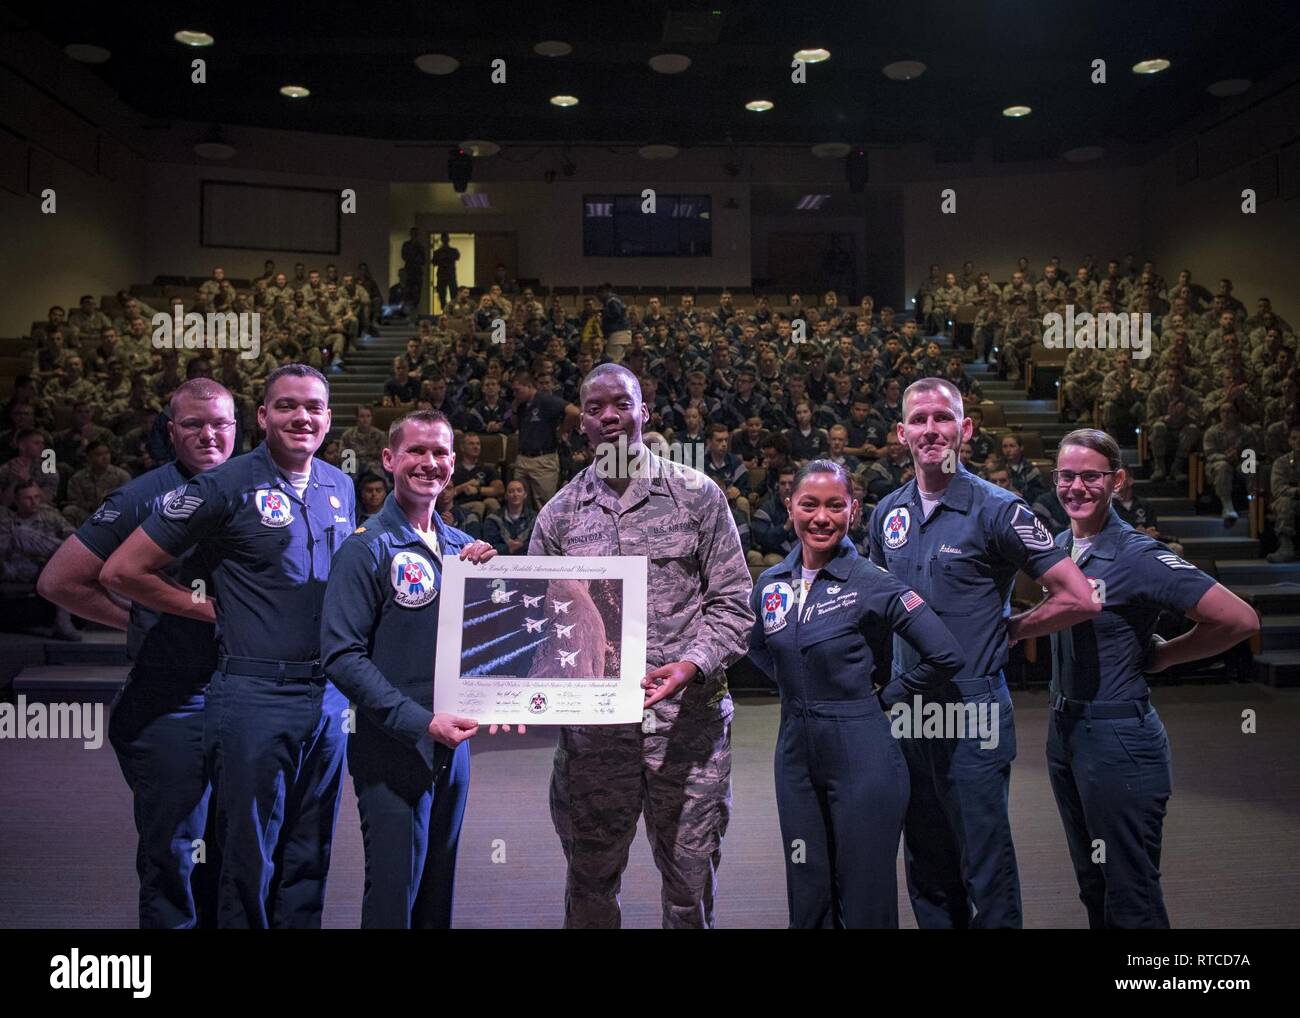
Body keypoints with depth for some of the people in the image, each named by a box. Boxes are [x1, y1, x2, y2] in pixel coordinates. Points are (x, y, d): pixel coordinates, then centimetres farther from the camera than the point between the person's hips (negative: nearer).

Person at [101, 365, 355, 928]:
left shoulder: (341, 487, 9)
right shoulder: (226, 485, -8)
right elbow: (122, 570, -6)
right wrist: (211, 608, -3)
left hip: (329, 694, 5)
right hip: (255, 696, -5)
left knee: (309, 859, 16)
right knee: (250, 861, 8)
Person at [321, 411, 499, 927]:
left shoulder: (461, 546, 8)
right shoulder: (368, 549, -10)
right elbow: (343, 657, -15)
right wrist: (420, 721, -21)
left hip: (453, 743, 6)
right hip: (393, 748, -5)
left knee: (438, 891, 17)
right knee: (394, 899, 3)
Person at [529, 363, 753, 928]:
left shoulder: (696, 494, 1)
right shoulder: (559, 513, 7)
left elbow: (733, 602, -1)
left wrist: (692, 664, -15)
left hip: (687, 720, -1)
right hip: (592, 727, 2)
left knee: (691, 890, 9)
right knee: (590, 884, 14)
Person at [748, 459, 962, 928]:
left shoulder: (872, 583, -12)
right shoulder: (770, 584, 4)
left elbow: (946, 655, -13)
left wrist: (884, 697, -7)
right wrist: (795, 686, 9)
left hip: (862, 757, -5)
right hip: (795, 753, 5)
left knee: (866, 903, 7)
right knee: (807, 900, 15)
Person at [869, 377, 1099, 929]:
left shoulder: (996, 509, -10)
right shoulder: (888, 513, 7)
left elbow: (1079, 598, -12)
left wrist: (1008, 631, -4)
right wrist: (892, 681, 12)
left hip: (973, 710, -5)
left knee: (986, 867, 4)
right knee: (925, 864, 18)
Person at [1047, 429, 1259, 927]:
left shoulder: (1137, 555, -17)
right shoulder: (1060, 547, 4)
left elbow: (1240, 620, -19)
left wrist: (1161, 655, -9)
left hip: (1118, 738, -7)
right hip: (1063, 731, 7)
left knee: (1130, 902, 5)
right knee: (1092, 888, 21)